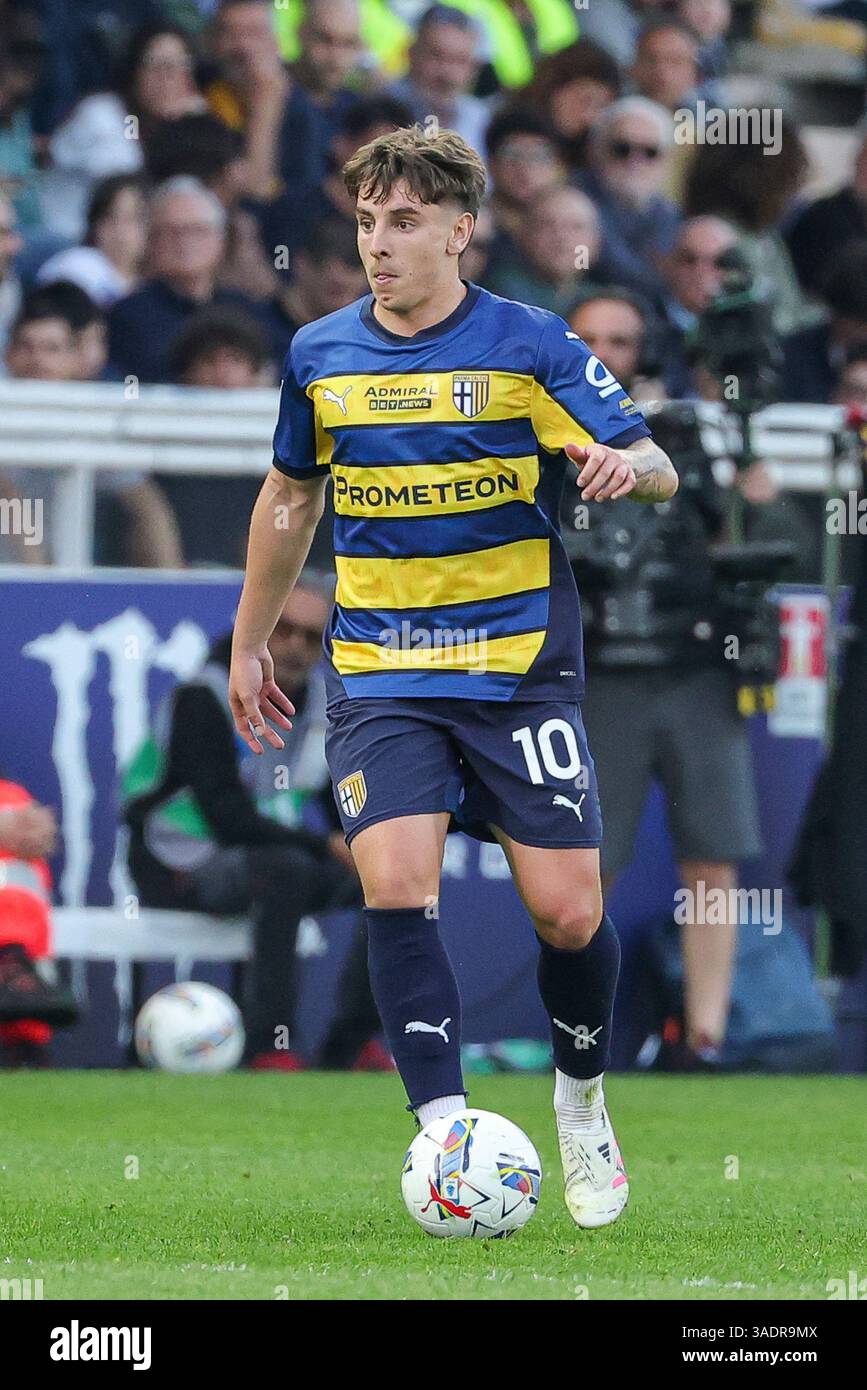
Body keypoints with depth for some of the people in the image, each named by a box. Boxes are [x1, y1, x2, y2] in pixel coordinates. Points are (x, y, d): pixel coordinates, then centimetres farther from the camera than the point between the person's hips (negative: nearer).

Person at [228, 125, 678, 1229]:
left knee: (570, 915, -4)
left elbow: (654, 468, -6)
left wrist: (624, 463, -31)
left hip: (519, 670, -2)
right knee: (396, 889, -19)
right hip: (380, 675, 2)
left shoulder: (529, 345, -4)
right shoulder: (320, 356, 6)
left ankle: (582, 1101, 24)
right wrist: (249, 643, 24)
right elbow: (291, 496, 21)